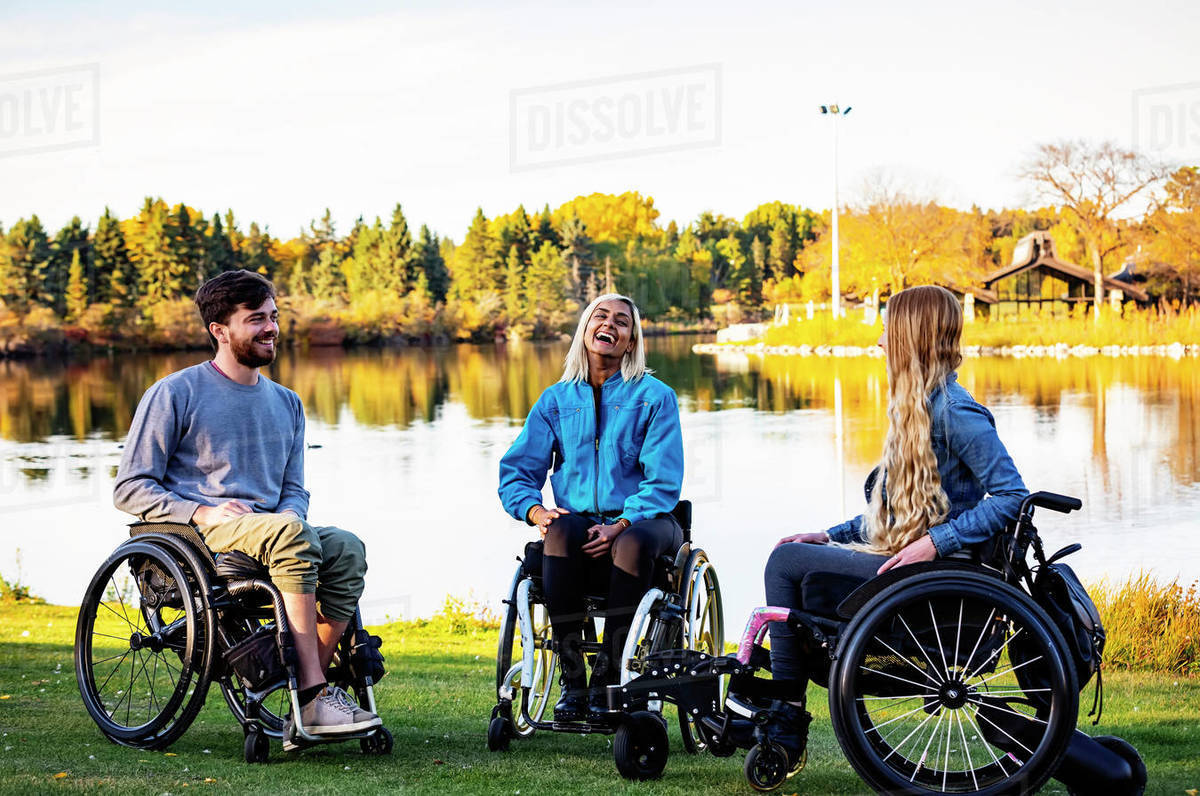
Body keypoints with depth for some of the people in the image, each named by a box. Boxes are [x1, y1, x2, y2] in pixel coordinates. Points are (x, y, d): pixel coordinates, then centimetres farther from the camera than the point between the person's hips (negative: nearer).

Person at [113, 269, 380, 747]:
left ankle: (305, 715, -25)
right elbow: (130, 489, 0)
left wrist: (290, 515, -3)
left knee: (345, 547, -26)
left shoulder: (285, 403, 21)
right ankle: (313, 695, -36)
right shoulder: (174, 394, 3)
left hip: (270, 534, 5)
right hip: (193, 537, -5)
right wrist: (203, 513, -15)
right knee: (289, 533, -36)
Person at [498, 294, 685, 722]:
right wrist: (537, 512, -13)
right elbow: (516, 473, 9)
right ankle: (571, 679, -29)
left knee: (633, 543, -38)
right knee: (559, 534, -34)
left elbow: (663, 482, -6)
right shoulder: (556, 399, 13)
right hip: (579, 519, 2)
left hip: (641, 520, -2)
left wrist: (618, 526, -21)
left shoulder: (654, 396, 4)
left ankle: (607, 676, -26)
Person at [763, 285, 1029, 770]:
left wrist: (936, 542, -26)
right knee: (790, 556, 6)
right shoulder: (917, 406, 17)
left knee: (786, 560, -12)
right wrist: (832, 536, 15)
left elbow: (1011, 496, -22)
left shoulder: (954, 411, -14)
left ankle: (786, 722, -7)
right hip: (901, 556, 10)